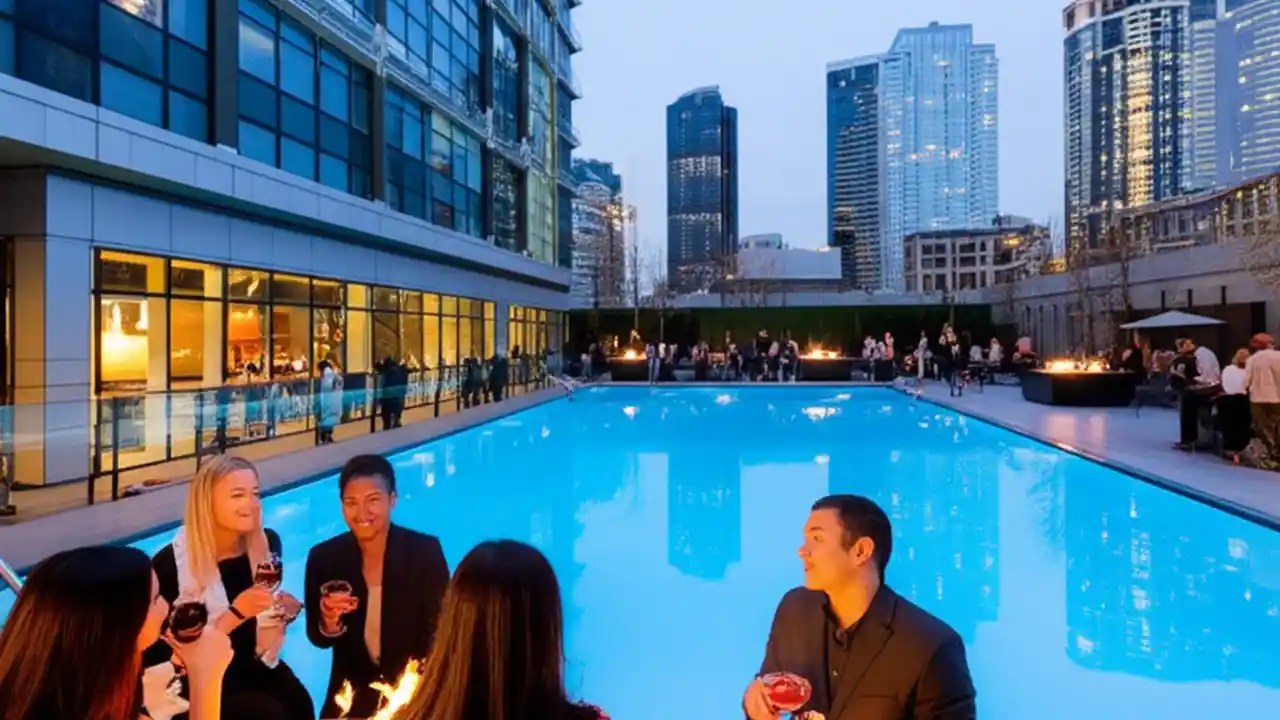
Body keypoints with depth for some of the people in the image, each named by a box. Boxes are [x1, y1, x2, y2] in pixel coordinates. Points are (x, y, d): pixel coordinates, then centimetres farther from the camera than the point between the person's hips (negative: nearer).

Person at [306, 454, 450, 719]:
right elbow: (317, 639, -2)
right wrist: (329, 624, -23)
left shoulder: (426, 550, -14)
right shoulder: (323, 557, -8)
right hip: (352, 693, 2)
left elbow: (439, 632, -10)